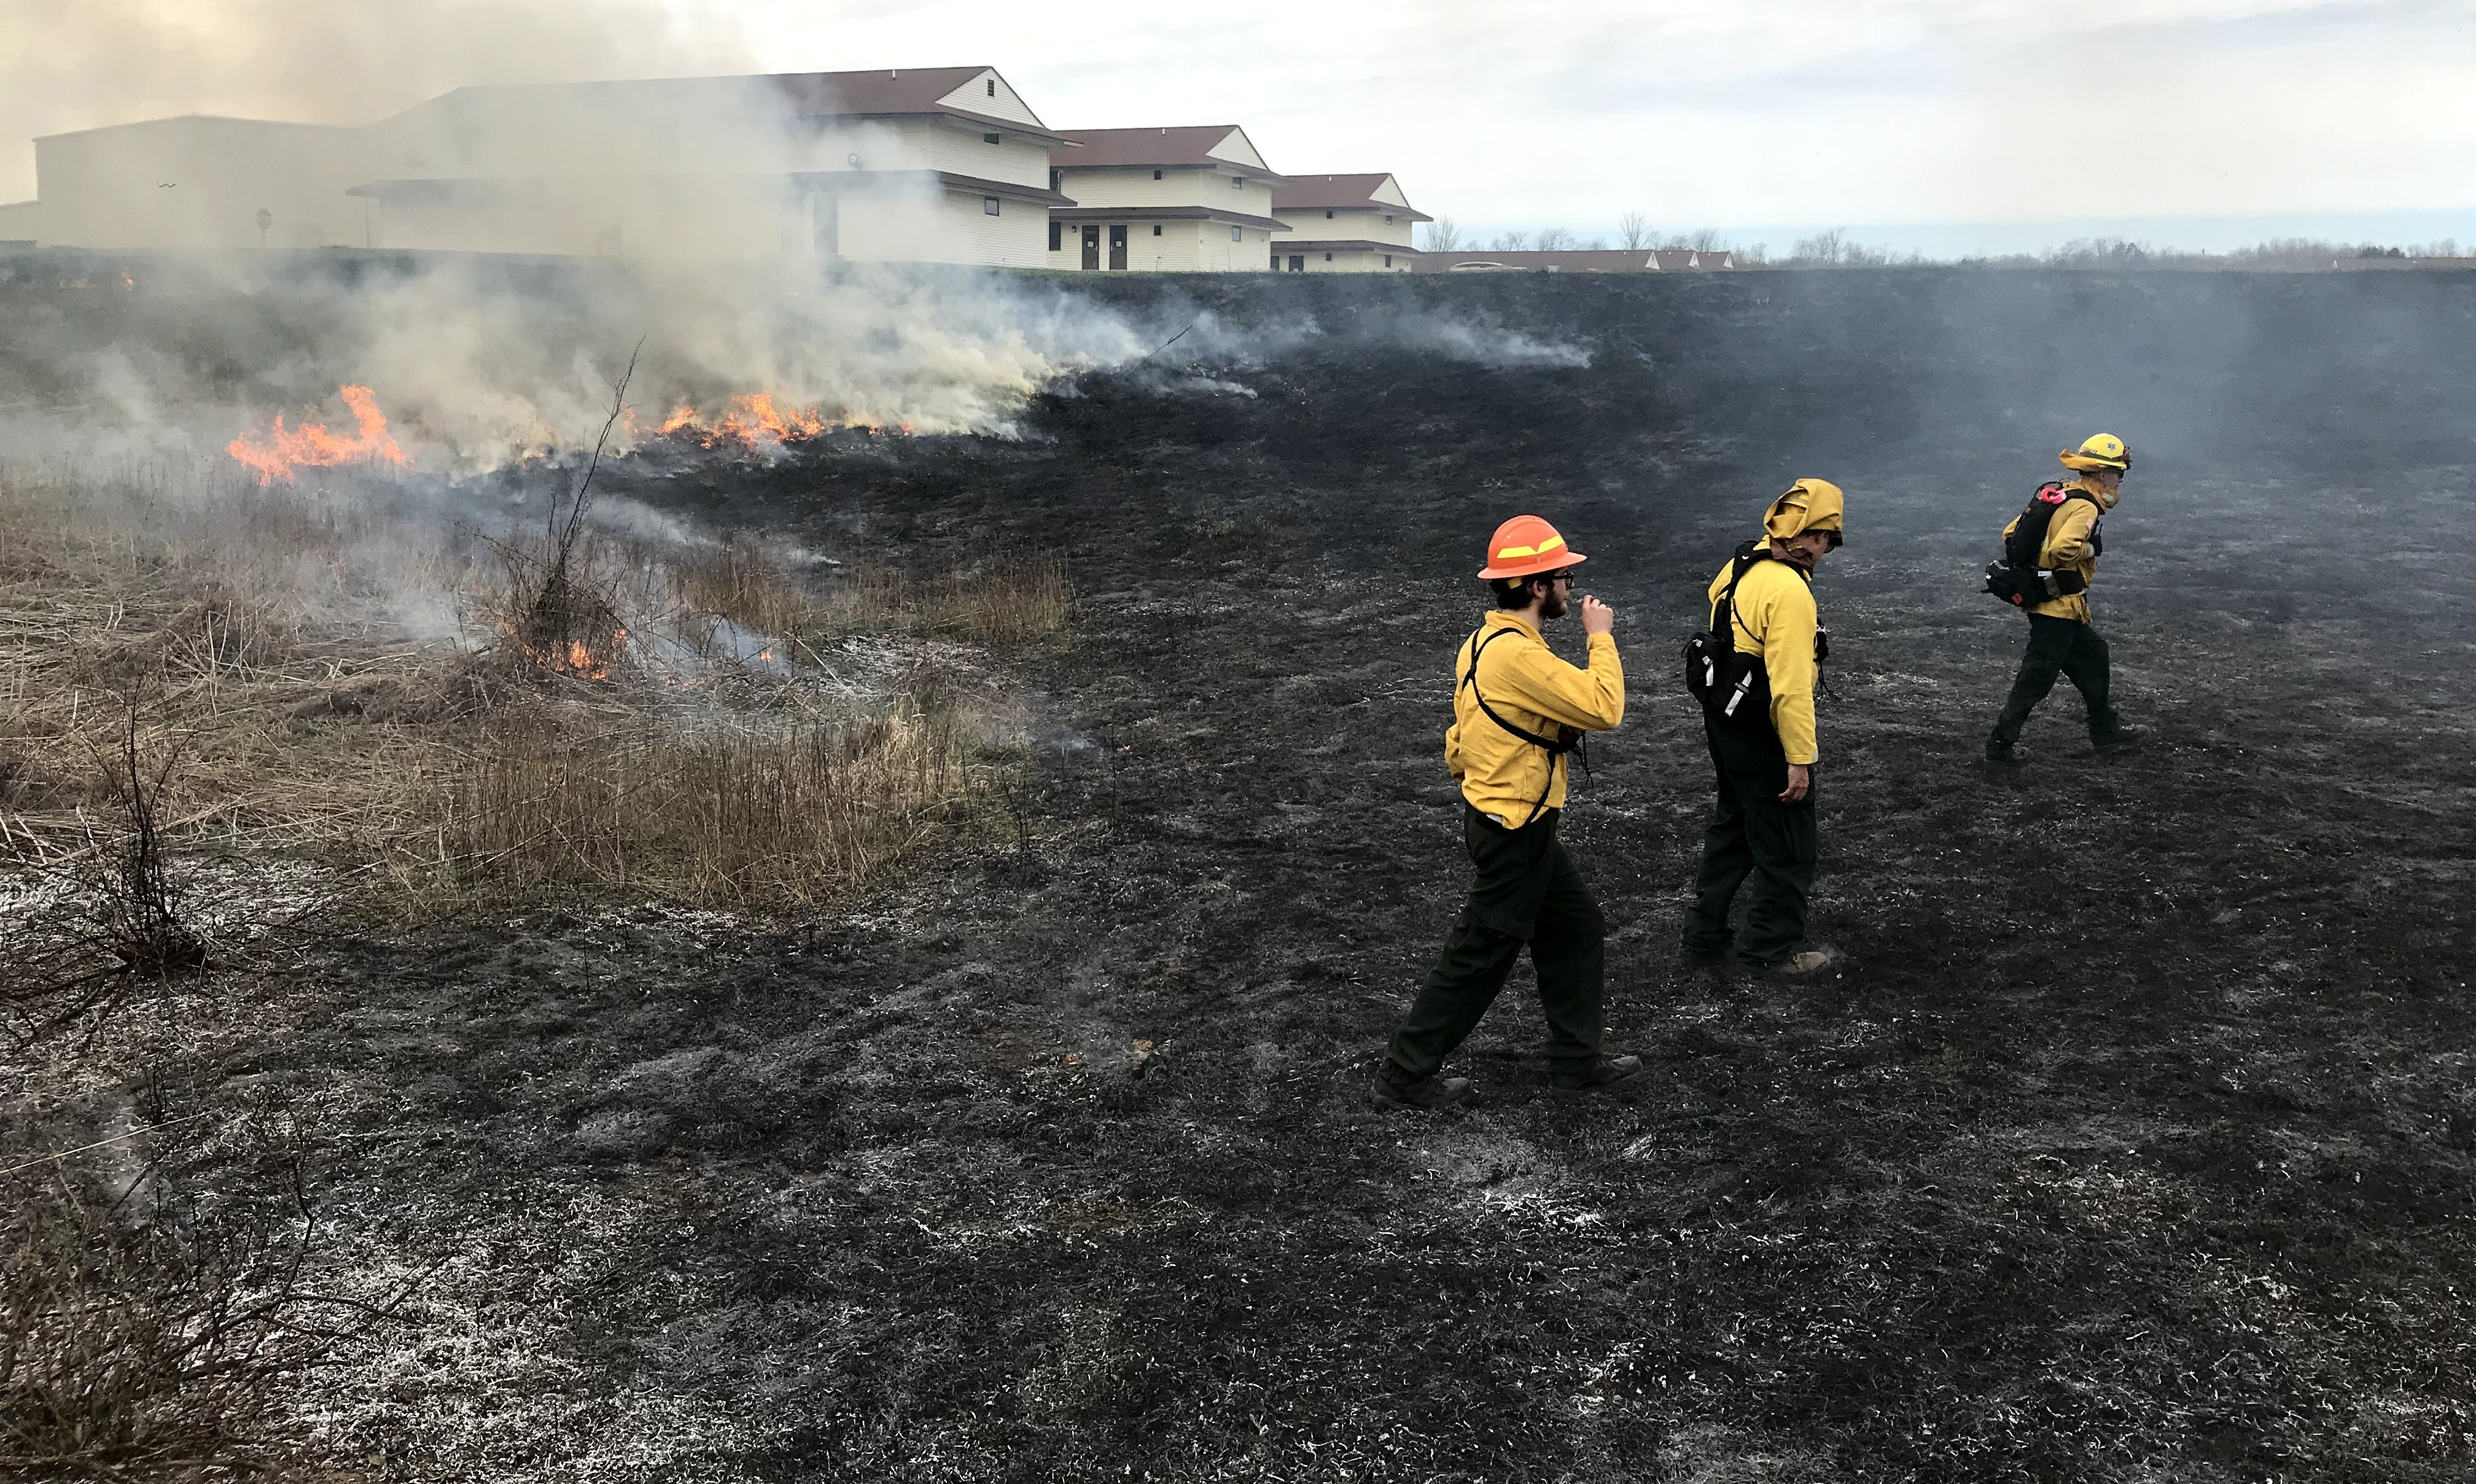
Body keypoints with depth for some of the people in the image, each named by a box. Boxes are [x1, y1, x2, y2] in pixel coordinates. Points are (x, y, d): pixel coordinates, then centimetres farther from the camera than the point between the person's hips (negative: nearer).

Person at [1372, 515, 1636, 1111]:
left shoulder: (1488, 642, 7)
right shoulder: (1517, 654, -26)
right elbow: (1604, 709, -26)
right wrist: (1601, 637, -14)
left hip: (1504, 817, 10)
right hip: (1514, 831, -10)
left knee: (1578, 926, 18)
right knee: (1480, 956, 2)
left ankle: (1577, 1058, 29)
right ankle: (1407, 1074, 14)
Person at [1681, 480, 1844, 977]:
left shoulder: (1739, 566, 2)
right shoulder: (1789, 591, -26)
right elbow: (1790, 686, -27)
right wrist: (1800, 759, -22)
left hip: (1724, 723, 9)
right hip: (1762, 736, -9)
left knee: (1734, 825, 23)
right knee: (1787, 842, 8)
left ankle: (1706, 932, 33)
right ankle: (1775, 948, 21)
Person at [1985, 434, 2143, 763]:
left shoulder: (2058, 495, 11)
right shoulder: (2085, 507, -17)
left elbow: (2011, 534, 13)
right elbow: (2062, 549, -33)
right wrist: (2091, 548, -15)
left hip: (2043, 599, 10)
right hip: (2060, 606, -10)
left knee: (2093, 655, 21)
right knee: (2037, 677, -3)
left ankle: (2106, 731, 31)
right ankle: (2001, 742, 2)